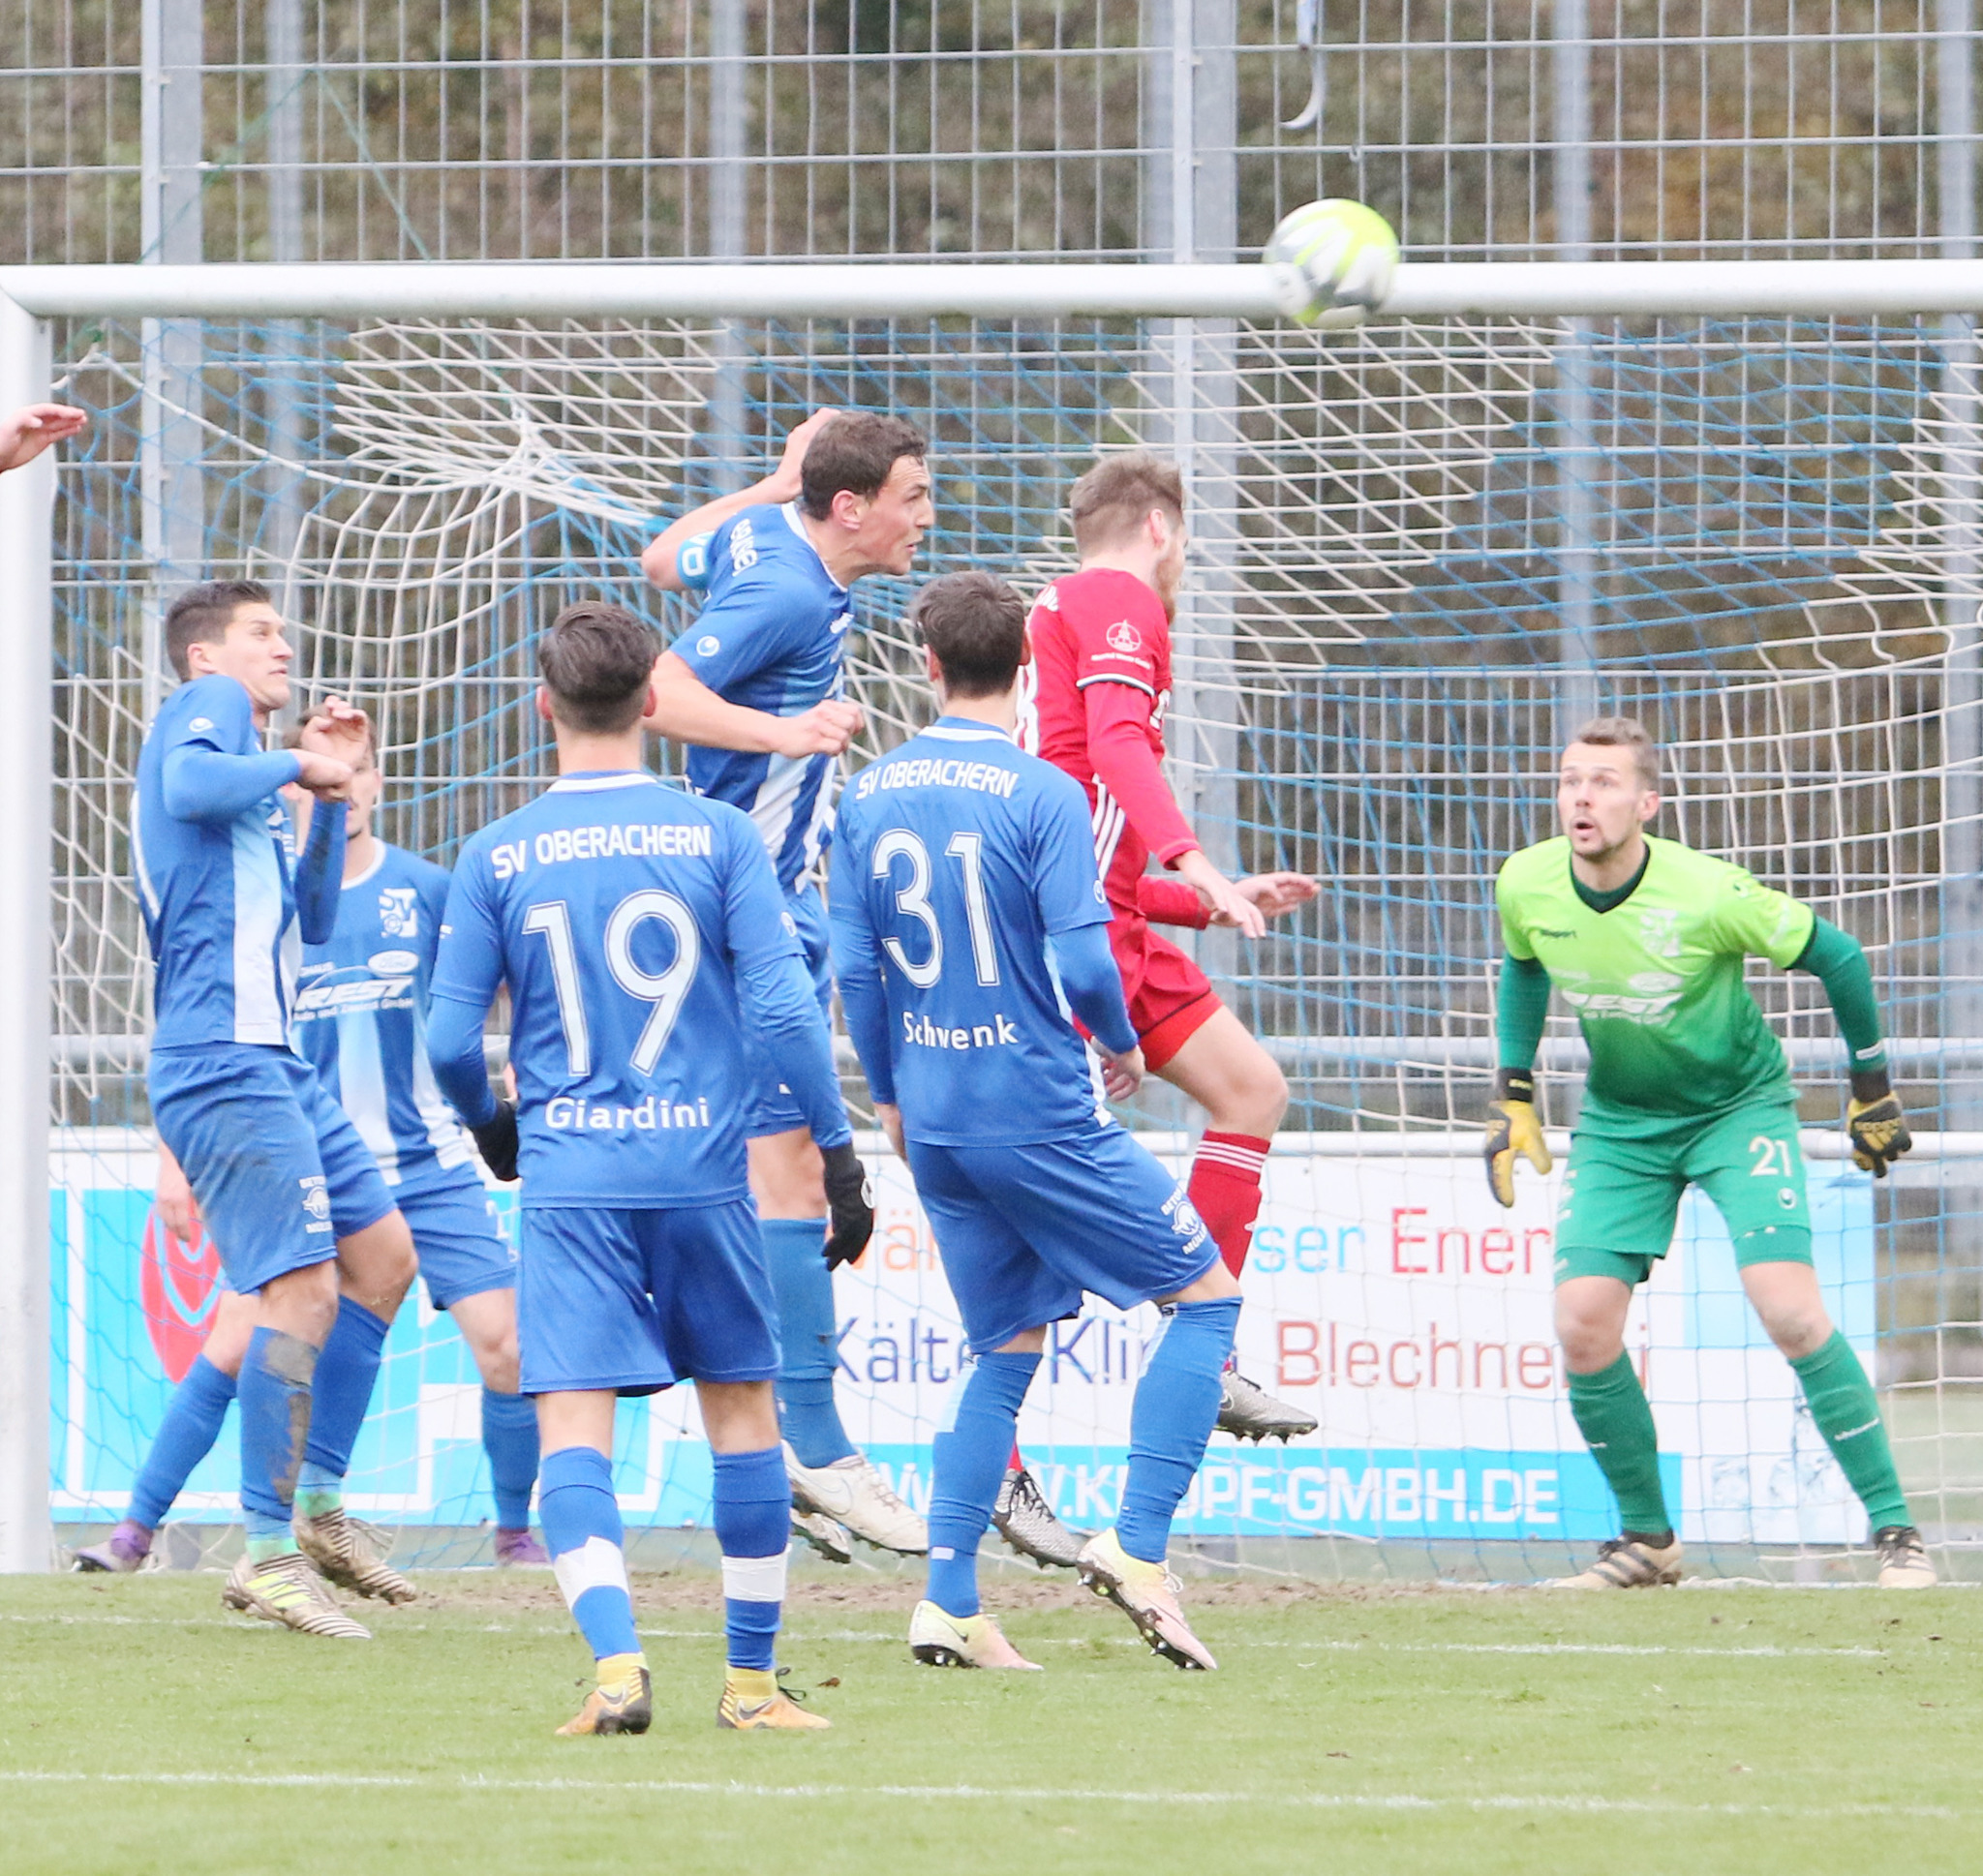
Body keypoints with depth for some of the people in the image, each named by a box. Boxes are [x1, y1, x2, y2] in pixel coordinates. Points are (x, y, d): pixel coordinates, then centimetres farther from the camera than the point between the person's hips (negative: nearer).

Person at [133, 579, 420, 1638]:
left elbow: (309, 922, 26)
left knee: (381, 1253, 15)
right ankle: (268, 1554, -11)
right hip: (224, 1060, -10)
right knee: (303, 1289, -13)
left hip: (270, 1061, 10)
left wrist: (332, 793, 20)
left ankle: (319, 1509, 18)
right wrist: (298, 769, -10)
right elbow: (189, 786, -25)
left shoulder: (249, 764, 24)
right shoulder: (206, 704, -2)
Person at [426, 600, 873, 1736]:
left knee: (574, 1428, -3)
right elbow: (784, 1009, -6)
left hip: (569, 1181, 0)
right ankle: (753, 1680, 19)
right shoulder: (719, 837, -2)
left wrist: (491, 1123, 24)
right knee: (743, 1413, 14)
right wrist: (840, 1152, 3)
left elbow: (452, 1042, 3)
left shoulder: (497, 859, 1)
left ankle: (617, 1662, -23)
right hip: (703, 1170, 0)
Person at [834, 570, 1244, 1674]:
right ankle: (1139, 1547, -6)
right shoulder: (1042, 795, -12)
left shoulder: (872, 796, 5)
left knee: (1007, 1352, 17)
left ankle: (950, 1604, 7)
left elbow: (854, 965, 8)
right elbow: (1083, 960, -18)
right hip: (1042, 1116, -6)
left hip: (936, 1127, 6)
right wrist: (1123, 1046, 3)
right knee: (1208, 1297, 6)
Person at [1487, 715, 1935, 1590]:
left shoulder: (1707, 895, -27)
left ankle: (1894, 1528, -9)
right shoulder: (1527, 886, -14)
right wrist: (1513, 1092, 8)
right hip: (1619, 1122, 4)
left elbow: (1839, 957, -12)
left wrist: (1871, 1089, -2)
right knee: (1583, 1324, -11)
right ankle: (1647, 1536, 9)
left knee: (1791, 1313, -20)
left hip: (1739, 1105, -4)